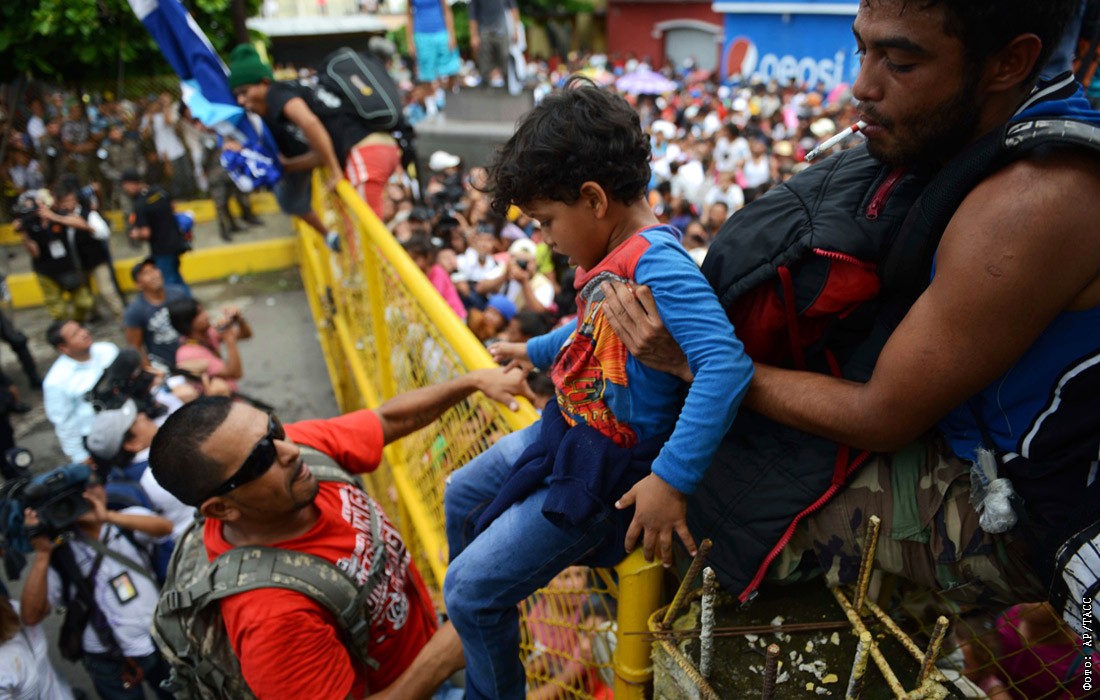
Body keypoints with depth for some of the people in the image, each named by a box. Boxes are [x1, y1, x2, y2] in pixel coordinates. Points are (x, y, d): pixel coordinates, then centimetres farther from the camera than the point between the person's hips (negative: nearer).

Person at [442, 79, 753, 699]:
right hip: (564, 436, 10)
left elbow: (726, 364, -38)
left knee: (472, 587, -2)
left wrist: (670, 479, -39)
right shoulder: (611, 257, 2)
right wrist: (533, 352, 35)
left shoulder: (657, 261, -28)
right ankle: (474, 637, 51)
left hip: (602, 474, -10)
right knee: (461, 496, 27)